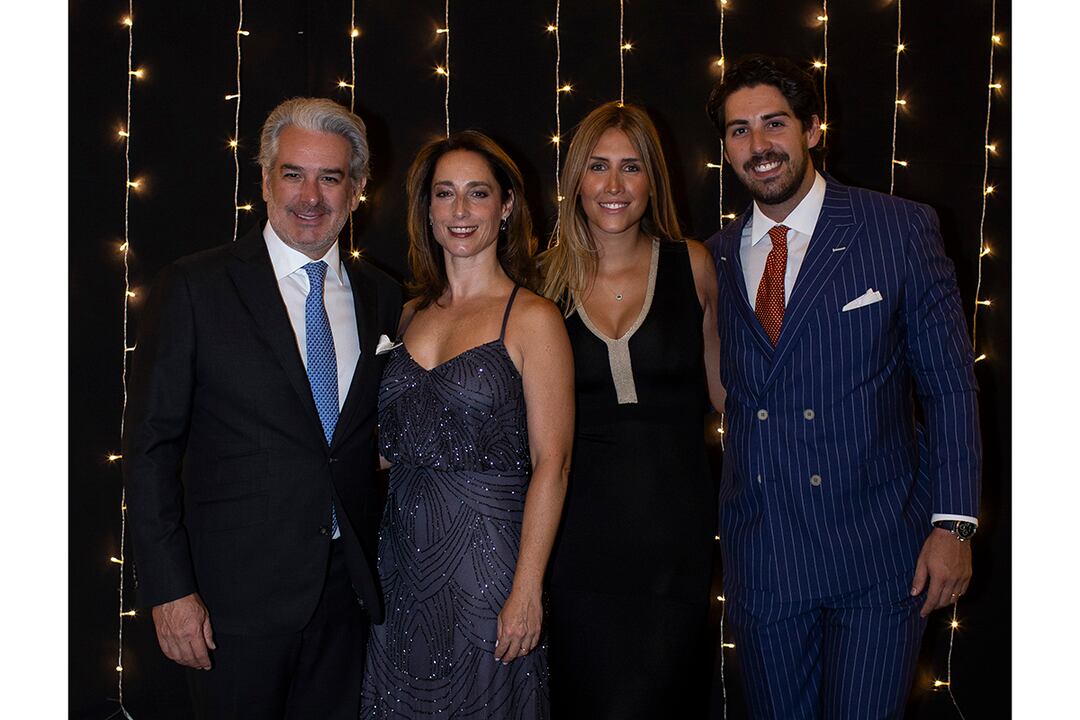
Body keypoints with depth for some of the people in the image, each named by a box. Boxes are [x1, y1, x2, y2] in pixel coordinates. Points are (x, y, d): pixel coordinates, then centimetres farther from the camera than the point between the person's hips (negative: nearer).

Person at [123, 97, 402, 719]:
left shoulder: (384, 299, 7)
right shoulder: (195, 287, -5)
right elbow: (150, 445, -7)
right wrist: (170, 590, -12)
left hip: (347, 593, 4)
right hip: (238, 593, -4)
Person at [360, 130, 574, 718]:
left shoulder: (532, 318, -7)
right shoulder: (413, 314, 10)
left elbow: (551, 463, -12)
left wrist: (526, 592, -16)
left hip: (485, 556, -5)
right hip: (403, 554, 6)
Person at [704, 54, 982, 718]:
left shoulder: (900, 228, -3)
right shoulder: (715, 258, 7)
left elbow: (949, 384, -2)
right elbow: (719, 392, 11)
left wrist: (953, 524, -8)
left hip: (877, 547, -3)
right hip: (760, 557, 3)